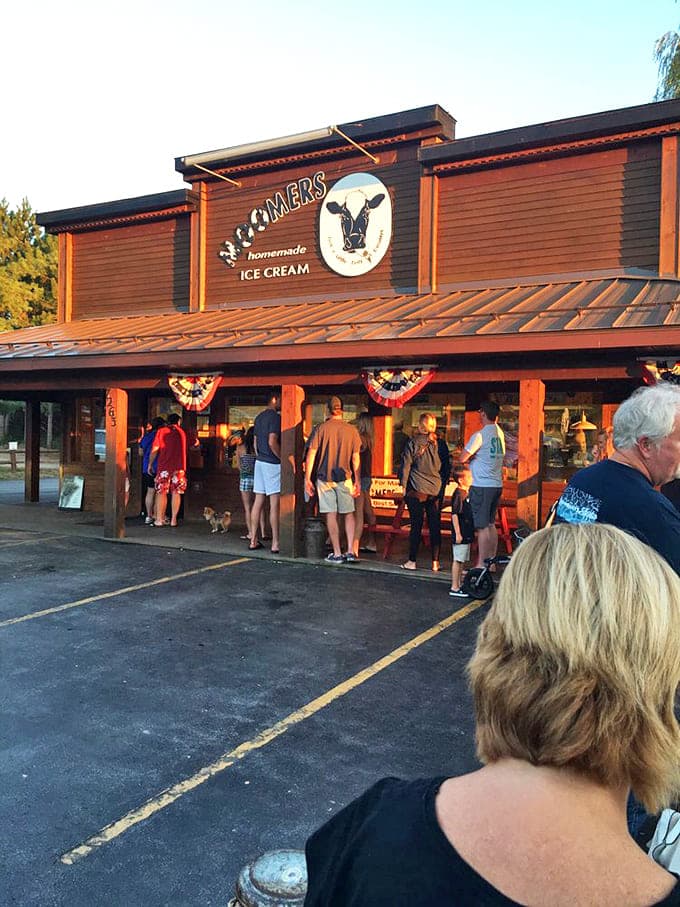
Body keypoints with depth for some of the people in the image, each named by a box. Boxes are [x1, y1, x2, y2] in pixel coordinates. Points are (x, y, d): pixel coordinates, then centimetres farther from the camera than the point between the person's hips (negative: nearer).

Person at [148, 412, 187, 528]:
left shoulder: (161, 431, 3)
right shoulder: (182, 432, 11)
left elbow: (155, 449, -2)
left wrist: (150, 464, 6)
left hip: (164, 466, -1)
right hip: (179, 466, 1)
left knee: (162, 492, 4)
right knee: (176, 492, 5)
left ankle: (160, 519, 2)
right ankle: (173, 519, 3)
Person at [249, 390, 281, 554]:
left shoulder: (259, 417, 15)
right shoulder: (275, 417, -13)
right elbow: (272, 442, -21)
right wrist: (284, 459, -11)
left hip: (259, 462, 9)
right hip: (273, 464, -9)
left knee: (258, 502, 9)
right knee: (275, 503, -5)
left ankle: (253, 540, 13)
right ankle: (275, 543, -3)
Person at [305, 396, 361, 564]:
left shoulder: (321, 428, -3)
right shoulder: (351, 430, 1)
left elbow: (311, 454, -5)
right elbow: (356, 458, 2)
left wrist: (307, 478, 1)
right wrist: (358, 481, 8)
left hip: (324, 477, -1)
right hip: (344, 477, 1)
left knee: (331, 515, 4)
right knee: (349, 513, 12)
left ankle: (337, 554, 7)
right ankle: (350, 551, 5)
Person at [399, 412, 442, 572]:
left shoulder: (413, 442, -5)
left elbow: (406, 465, -4)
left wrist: (403, 485, 3)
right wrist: (443, 484, 12)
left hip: (417, 491, -2)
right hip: (435, 490, 2)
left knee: (416, 525, 3)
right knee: (435, 527, 6)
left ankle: (412, 561, 6)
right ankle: (435, 562, 9)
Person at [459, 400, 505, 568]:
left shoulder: (480, 435, -15)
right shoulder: (499, 433, 9)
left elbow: (462, 458, -14)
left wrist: (470, 456, 7)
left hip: (482, 485, -8)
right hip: (497, 484, 8)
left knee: (482, 526, -4)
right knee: (491, 524, 15)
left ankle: (481, 564, -1)